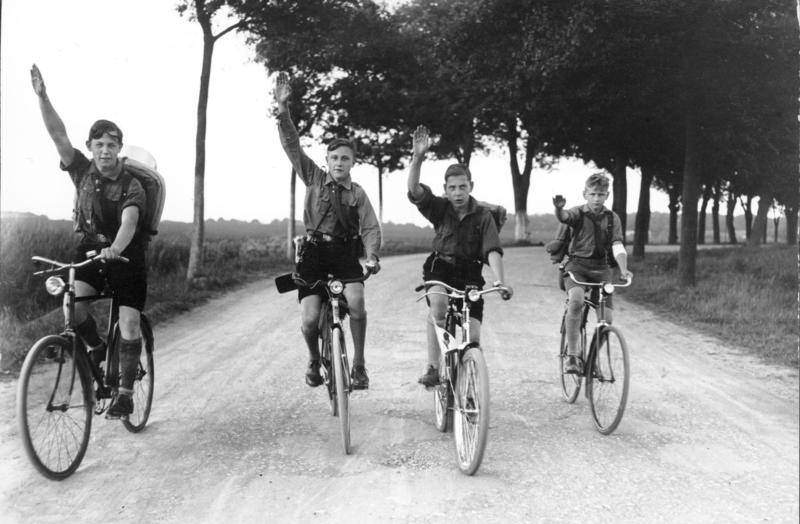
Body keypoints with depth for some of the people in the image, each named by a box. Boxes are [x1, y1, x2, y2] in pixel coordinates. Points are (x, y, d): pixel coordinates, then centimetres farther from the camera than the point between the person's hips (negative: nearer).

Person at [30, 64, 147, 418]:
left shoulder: (133, 187, -17)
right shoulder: (83, 171, -6)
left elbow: (129, 222, -35)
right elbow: (58, 134, -16)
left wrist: (115, 249, -55)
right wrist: (42, 97, -28)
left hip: (125, 254, -3)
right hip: (90, 248, 3)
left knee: (129, 324, -12)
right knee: (72, 303, -23)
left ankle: (124, 392, 3)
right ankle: (96, 348, 8)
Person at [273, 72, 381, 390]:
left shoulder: (358, 193, 6)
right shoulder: (314, 179, 6)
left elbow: (370, 227, -2)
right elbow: (292, 145, -3)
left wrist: (371, 255, -22)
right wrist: (283, 109, -15)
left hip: (345, 255, 0)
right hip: (313, 253, 0)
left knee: (355, 301, -27)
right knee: (309, 319, -13)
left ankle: (358, 364, -10)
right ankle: (313, 361, 19)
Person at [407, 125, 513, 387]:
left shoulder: (483, 216, -7)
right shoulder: (439, 208, -3)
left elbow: (493, 250, -17)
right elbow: (414, 189, -19)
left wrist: (499, 280, -33)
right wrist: (418, 157, -33)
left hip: (469, 274, 0)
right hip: (440, 268, 0)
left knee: (472, 336, -8)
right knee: (438, 302, -34)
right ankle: (432, 368, -25)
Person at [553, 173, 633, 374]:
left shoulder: (612, 218, 5)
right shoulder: (578, 213, -1)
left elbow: (617, 246, -7)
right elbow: (564, 217, -25)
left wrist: (624, 270, -25)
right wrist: (559, 208, -51)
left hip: (601, 268, 3)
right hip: (577, 265, -3)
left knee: (606, 318, -9)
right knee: (576, 300, -32)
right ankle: (572, 356, -26)